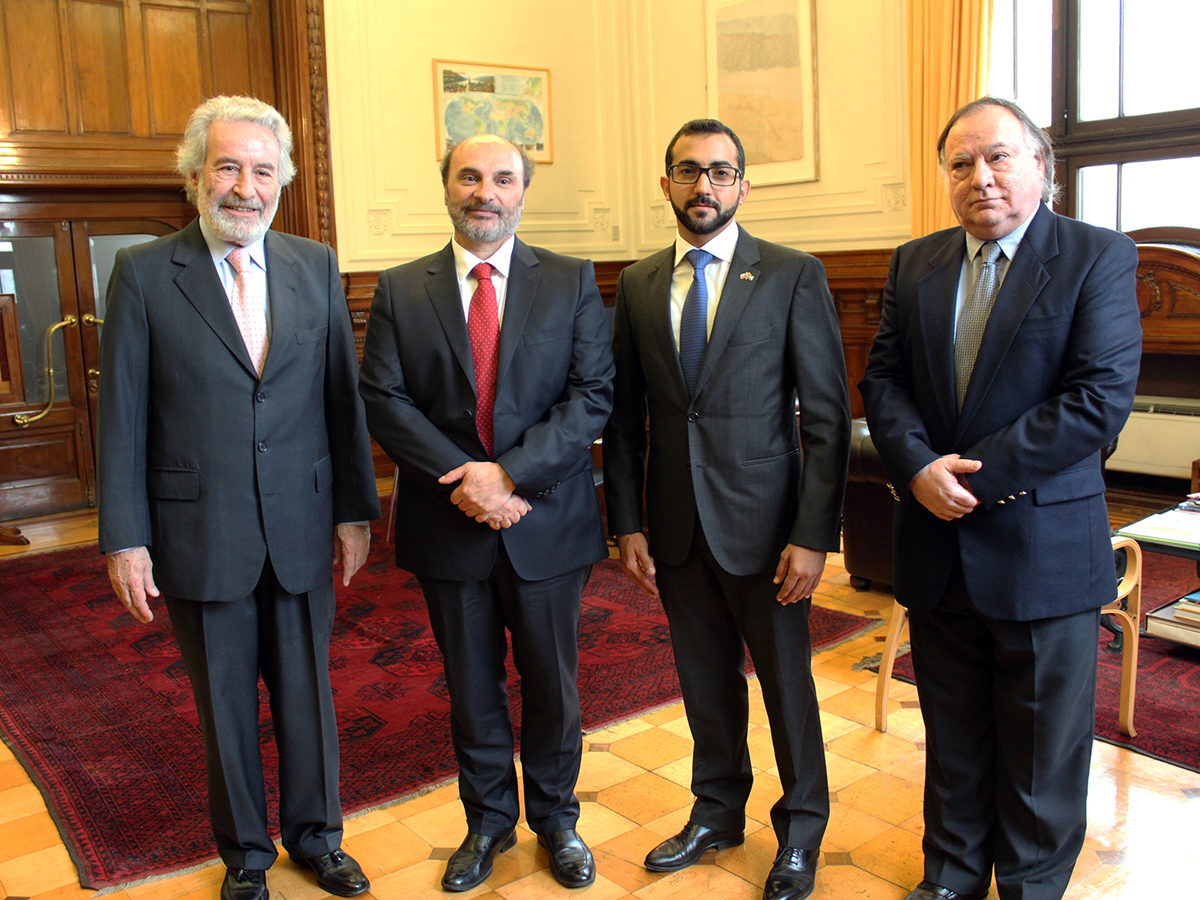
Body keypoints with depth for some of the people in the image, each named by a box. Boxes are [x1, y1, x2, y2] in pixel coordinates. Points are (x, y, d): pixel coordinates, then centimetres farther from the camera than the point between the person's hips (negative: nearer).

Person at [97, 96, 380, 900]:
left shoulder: (317, 266, 3)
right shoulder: (144, 273, -4)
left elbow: (342, 395, 4)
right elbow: (122, 415, -4)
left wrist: (355, 508, 3)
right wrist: (125, 538, -6)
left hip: (302, 528, 2)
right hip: (200, 535, -2)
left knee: (309, 693, 14)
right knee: (226, 704, 13)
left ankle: (316, 835, 36)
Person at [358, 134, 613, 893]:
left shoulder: (572, 282, 0)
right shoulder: (400, 290, 3)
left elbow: (593, 394, -9)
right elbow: (383, 400, -5)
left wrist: (510, 472, -19)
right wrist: (463, 480, -17)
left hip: (546, 520, -1)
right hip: (449, 525, 1)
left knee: (553, 682, 13)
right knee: (472, 686, 15)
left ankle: (556, 817, 35)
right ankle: (489, 820, 36)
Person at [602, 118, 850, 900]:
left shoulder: (795, 275, -6)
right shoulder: (637, 285, 6)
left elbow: (828, 415, -9)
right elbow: (625, 416, 7)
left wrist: (815, 534, -14)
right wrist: (626, 524, 3)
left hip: (763, 523, -3)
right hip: (676, 527, 4)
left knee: (786, 681, 12)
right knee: (706, 679, 18)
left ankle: (800, 832, 34)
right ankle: (717, 814, 39)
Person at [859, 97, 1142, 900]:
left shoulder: (1099, 257, -7)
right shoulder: (915, 264, 8)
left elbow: (1101, 398, -16)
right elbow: (884, 380, 3)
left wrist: (973, 474, -19)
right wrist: (920, 468, -15)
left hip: (1044, 546, -4)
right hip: (938, 546, 4)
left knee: (1042, 751, 11)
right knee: (952, 736, 19)